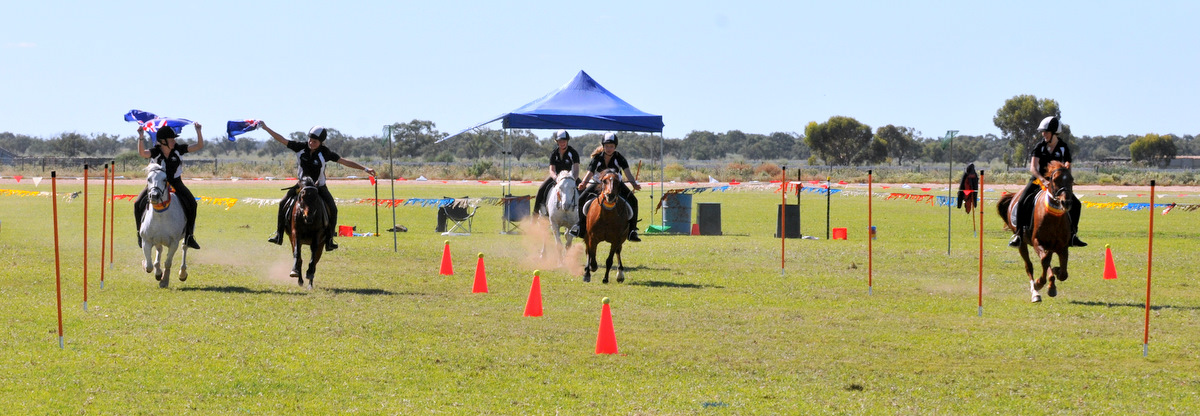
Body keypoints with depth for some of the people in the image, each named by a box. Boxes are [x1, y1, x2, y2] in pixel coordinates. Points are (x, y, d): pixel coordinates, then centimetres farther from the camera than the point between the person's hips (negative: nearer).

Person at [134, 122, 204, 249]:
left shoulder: (178, 149, -7)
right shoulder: (155, 152, -13)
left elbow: (199, 146, -7)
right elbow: (142, 153, -34)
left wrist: (198, 132, -20)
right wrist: (141, 138, -46)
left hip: (175, 183, 1)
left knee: (191, 203, -22)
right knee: (138, 204, -18)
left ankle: (189, 236, -11)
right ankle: (141, 233, 2)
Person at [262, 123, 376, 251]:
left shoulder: (325, 153, -16)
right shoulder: (301, 147, -12)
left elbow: (345, 162, -13)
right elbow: (282, 140, -9)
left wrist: (365, 169, -15)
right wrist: (266, 128, -15)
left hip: (319, 186, -2)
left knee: (332, 209, -19)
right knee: (283, 204, -9)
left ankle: (329, 240, -10)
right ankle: (279, 235, 1)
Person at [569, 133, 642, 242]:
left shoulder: (619, 158, -18)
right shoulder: (597, 158, -17)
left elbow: (627, 172, -29)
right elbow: (590, 172, -27)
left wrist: (634, 184, -49)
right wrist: (583, 183, -49)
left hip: (616, 184, 0)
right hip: (598, 183, 0)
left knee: (633, 200, -19)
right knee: (581, 200, -18)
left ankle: (632, 230, -11)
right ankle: (581, 226, 3)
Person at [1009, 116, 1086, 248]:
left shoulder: (1063, 149, -5)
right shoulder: (1040, 147, -7)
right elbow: (1033, 168, -17)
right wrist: (1043, 179, -35)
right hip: (1038, 179, -1)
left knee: (1075, 204, -9)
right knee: (1023, 202, -23)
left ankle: (1073, 235, 4)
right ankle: (1018, 234, -15)